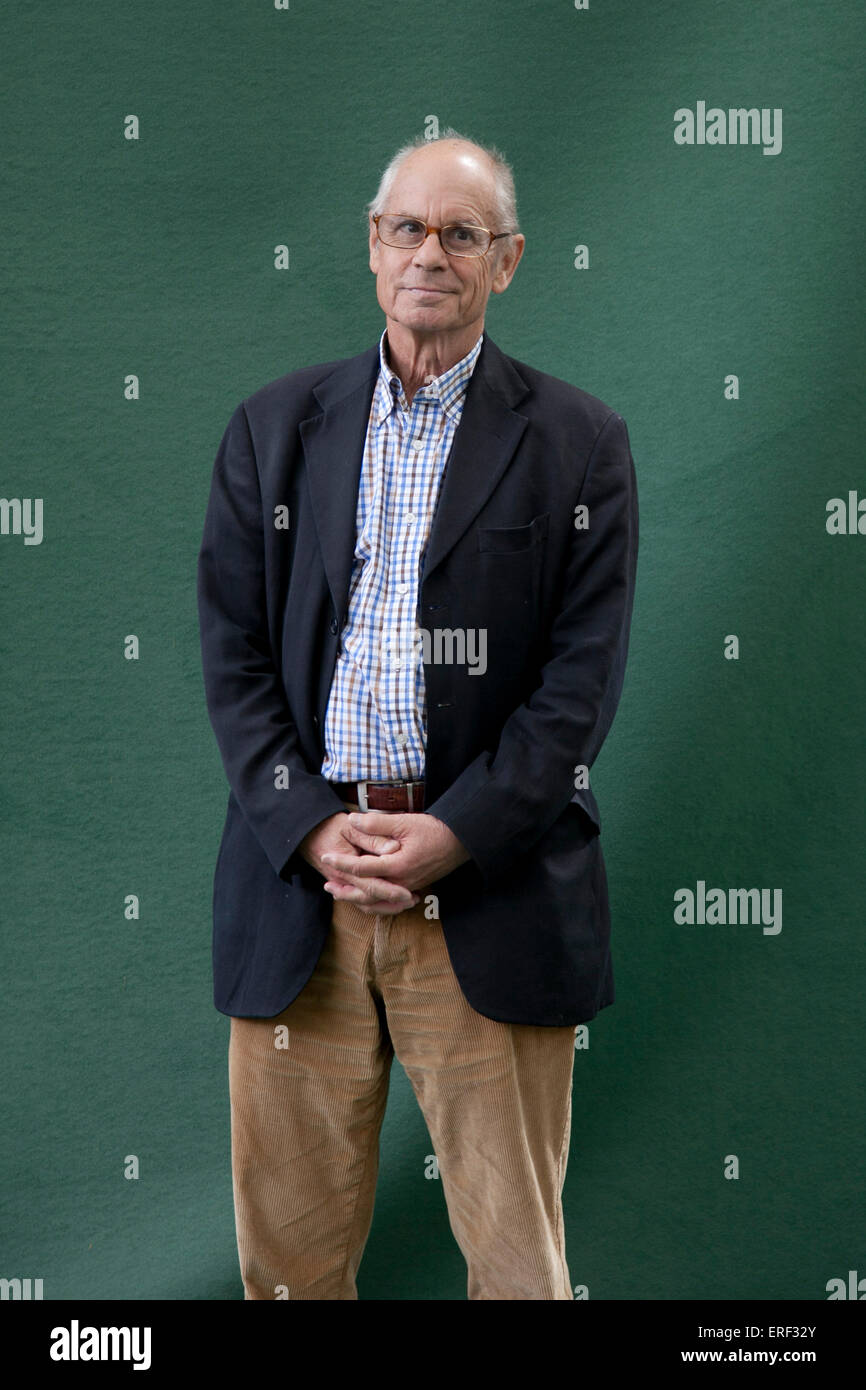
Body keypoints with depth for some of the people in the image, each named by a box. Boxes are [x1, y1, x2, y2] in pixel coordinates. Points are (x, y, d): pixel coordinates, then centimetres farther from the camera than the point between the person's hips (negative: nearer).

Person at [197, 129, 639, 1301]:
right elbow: (232, 653, 6)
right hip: (299, 871, 2)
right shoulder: (273, 428, 12)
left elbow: (583, 673, -2)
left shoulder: (578, 442, 5)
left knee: (515, 1245, 4)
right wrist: (313, 827, -8)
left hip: (492, 887, -2)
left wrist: (456, 833, -12)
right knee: (289, 1238, 8)